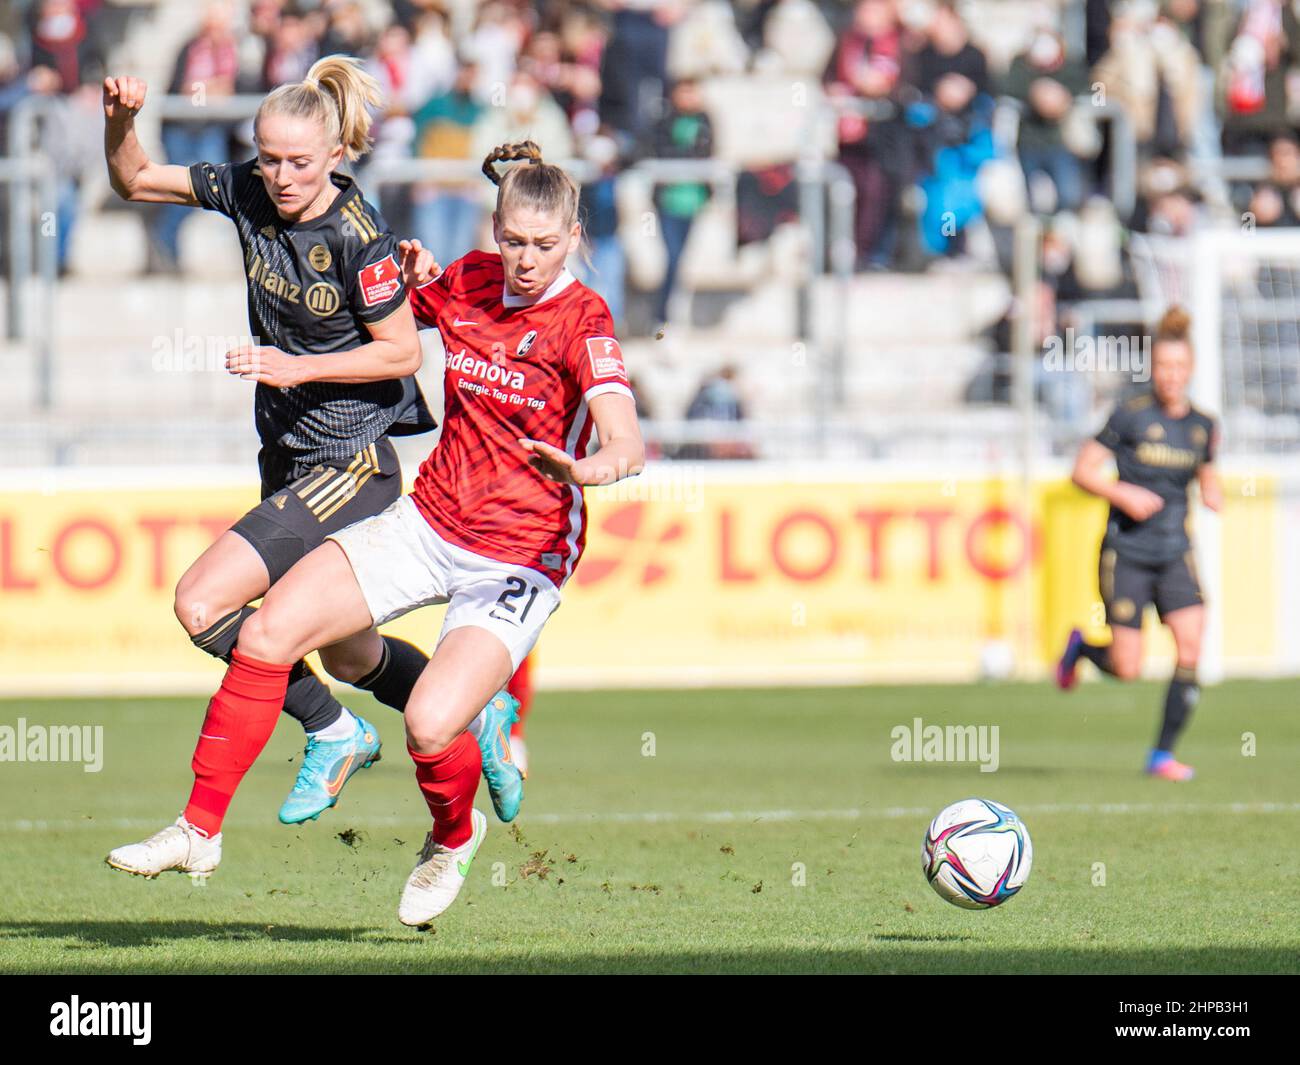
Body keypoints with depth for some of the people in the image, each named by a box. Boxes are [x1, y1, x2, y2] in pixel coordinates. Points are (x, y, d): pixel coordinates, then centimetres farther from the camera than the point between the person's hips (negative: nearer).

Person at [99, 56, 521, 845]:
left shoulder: (360, 238, -21)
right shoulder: (250, 193, -4)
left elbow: (402, 351, -14)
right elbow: (134, 183, 7)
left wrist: (299, 367, -21)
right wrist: (122, 121, -12)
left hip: (351, 467, -8)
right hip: (287, 456, 8)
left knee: (203, 603, -17)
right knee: (343, 654, 18)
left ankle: (333, 733, 0)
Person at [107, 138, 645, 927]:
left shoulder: (583, 322, -16)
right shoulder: (468, 283, 2)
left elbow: (629, 445, -31)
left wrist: (586, 468, -53)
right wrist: (416, 277, 4)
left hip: (520, 562, -6)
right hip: (429, 523, 6)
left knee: (432, 726, -23)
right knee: (268, 632, -9)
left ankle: (454, 839, 14)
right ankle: (200, 831, 3)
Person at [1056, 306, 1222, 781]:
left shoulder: (1203, 426, 6)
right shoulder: (1131, 416, -8)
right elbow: (1082, 471, -6)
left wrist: (1213, 494, -1)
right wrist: (1123, 494, -20)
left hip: (1175, 554, 4)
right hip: (1126, 553, -4)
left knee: (1191, 648, -15)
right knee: (1127, 669, -5)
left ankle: (1163, 754, -3)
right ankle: (1081, 645, 31)